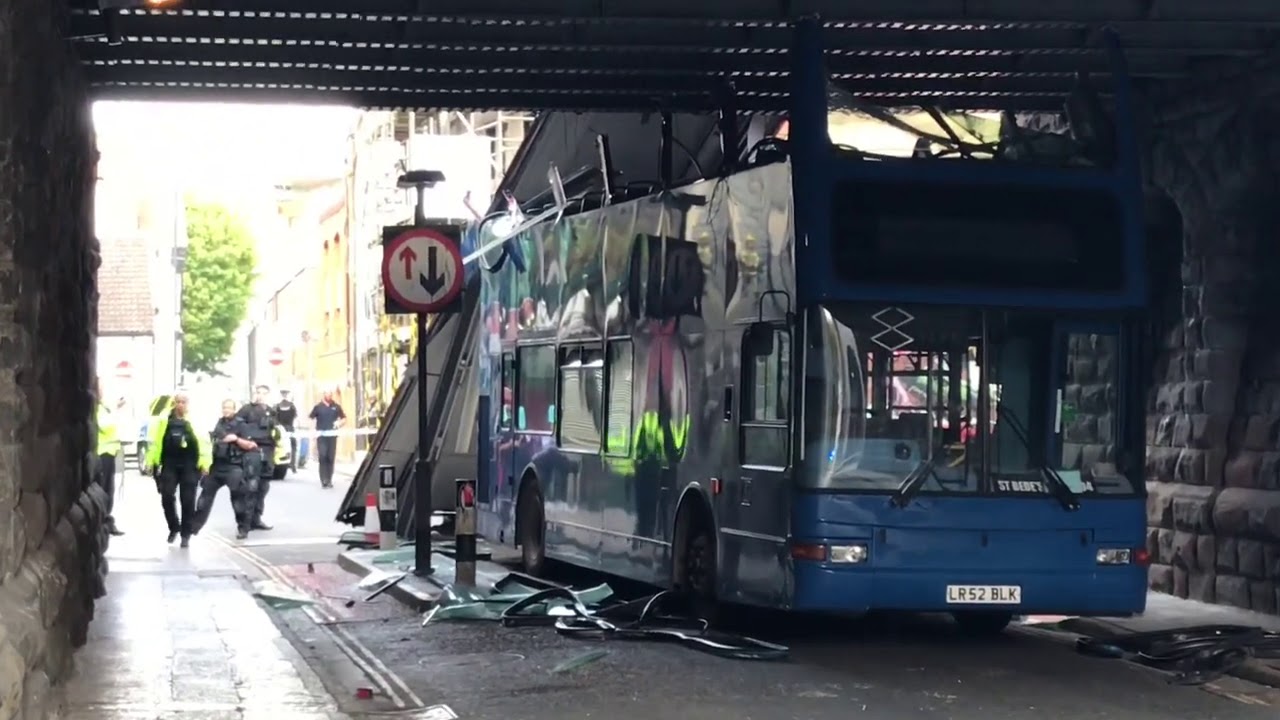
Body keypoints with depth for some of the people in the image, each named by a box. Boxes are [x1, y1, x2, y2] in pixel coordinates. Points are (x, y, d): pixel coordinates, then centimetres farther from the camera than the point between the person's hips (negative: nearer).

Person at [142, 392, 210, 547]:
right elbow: (155, 442, 4)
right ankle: (174, 528, 15)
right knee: (167, 497, -8)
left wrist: (205, 464, -9)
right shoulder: (164, 421, 3)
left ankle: (185, 534, 12)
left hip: (189, 466, -1)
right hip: (169, 465, 1)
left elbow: (203, 442, -3)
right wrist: (150, 462, 0)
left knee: (187, 501, 0)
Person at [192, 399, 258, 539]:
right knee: (206, 495, 9)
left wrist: (236, 439, -22)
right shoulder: (219, 423, 13)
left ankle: (243, 529, 1)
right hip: (216, 465, 6)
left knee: (238, 497, -7)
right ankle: (194, 526, 16)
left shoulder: (240, 425, -3)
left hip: (233, 467, -6)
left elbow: (249, 445, -9)